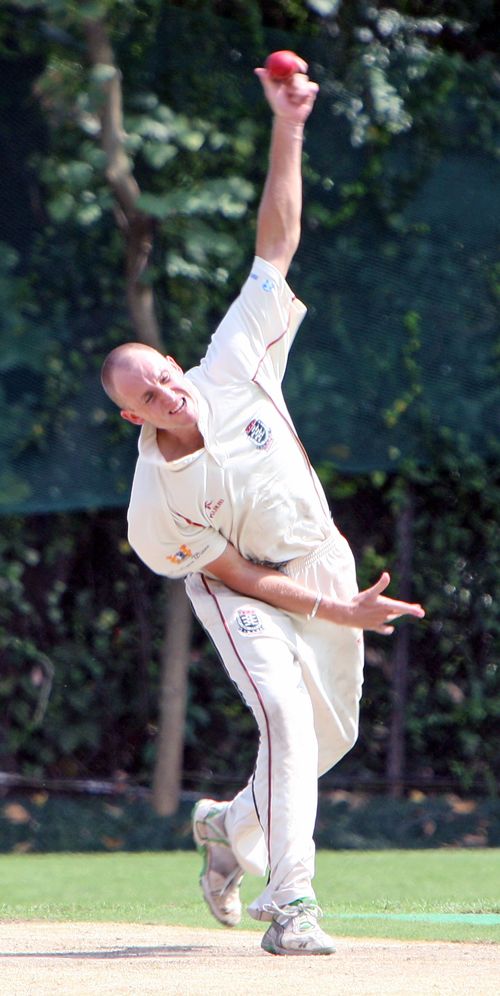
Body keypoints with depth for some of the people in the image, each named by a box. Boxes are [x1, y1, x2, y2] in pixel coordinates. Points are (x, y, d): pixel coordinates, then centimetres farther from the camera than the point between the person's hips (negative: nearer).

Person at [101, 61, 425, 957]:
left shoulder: (235, 364, -20)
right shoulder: (153, 508, -26)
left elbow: (277, 241, -20)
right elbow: (234, 574, -16)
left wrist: (287, 129, -28)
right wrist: (334, 611, -19)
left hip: (323, 561, 5)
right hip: (242, 593, -5)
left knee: (333, 735, 12)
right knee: (288, 715, -25)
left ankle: (229, 827, 37)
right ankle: (288, 905, -22)